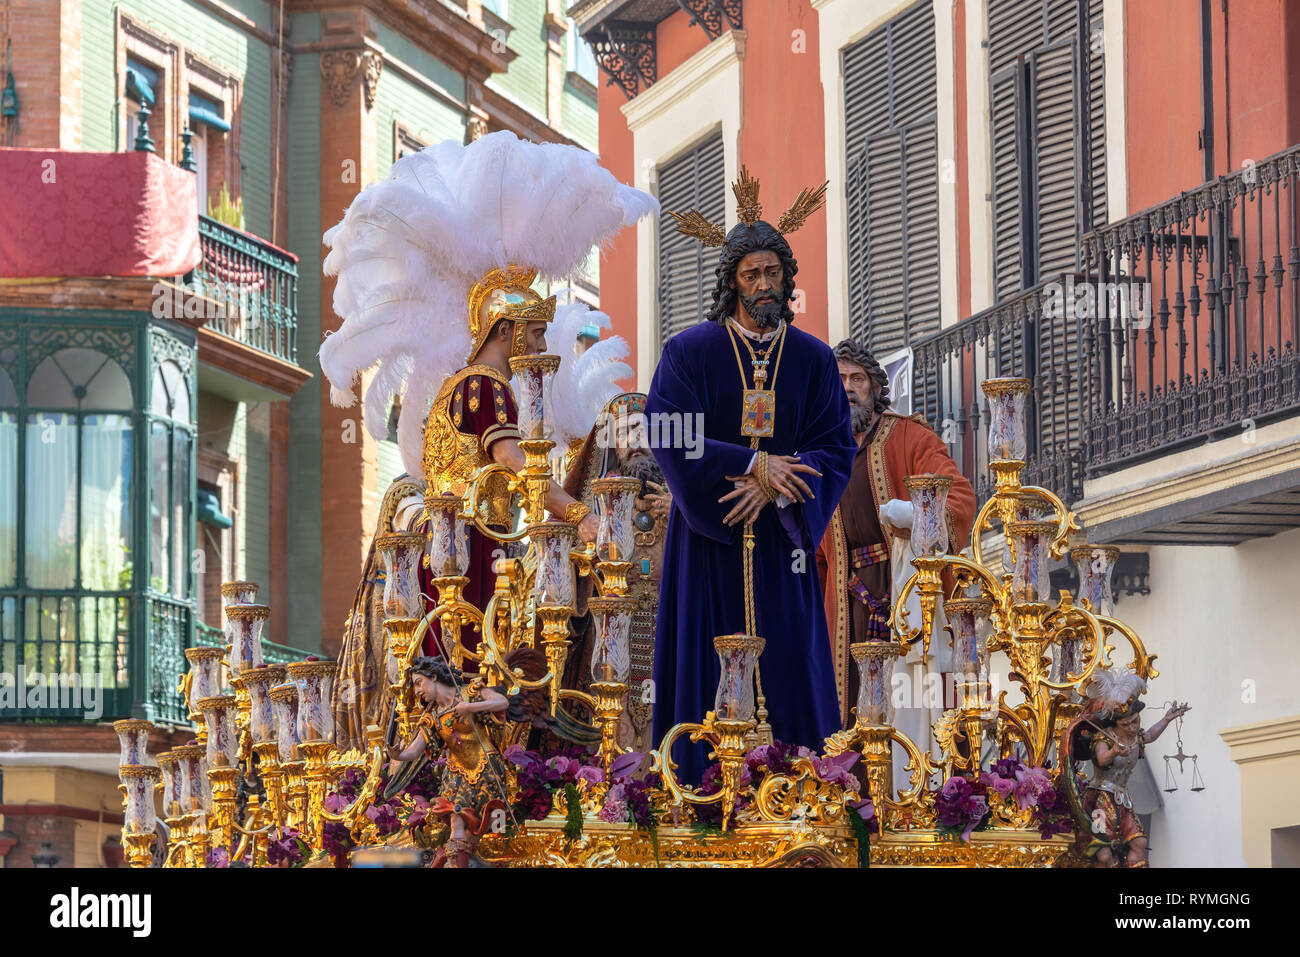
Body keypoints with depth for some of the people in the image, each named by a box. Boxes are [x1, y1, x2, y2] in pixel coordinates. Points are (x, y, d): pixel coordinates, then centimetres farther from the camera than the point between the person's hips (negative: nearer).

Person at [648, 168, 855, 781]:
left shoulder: (813, 359, 7)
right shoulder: (690, 352, 1)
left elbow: (835, 450, 2)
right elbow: (670, 437, -9)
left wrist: (771, 490, -15)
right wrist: (753, 464, -17)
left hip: (779, 542, 2)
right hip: (708, 542, -2)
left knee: (789, 672, -2)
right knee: (709, 671, -4)